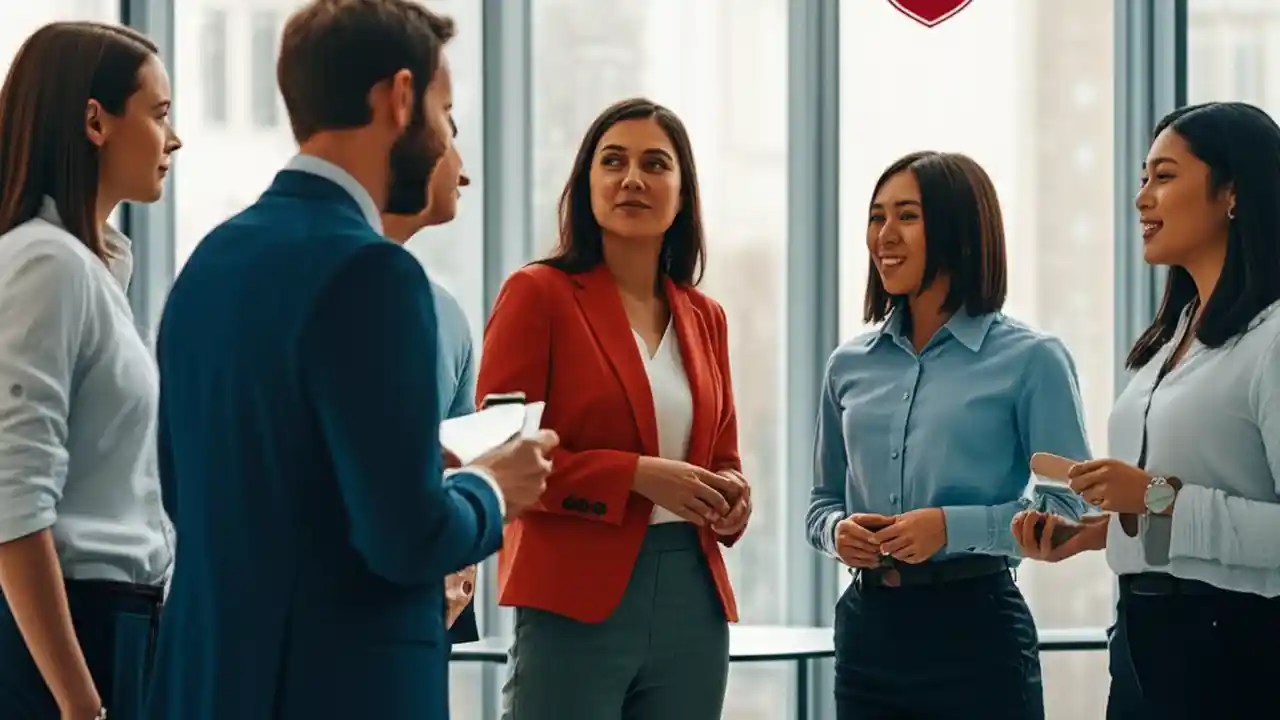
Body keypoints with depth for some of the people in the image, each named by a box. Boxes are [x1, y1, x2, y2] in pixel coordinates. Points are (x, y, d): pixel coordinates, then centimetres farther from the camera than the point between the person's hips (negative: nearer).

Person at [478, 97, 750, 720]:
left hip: (693, 601, 6)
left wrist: (731, 495, -2)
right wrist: (636, 475, -16)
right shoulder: (540, 294, -3)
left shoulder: (704, 317, 14)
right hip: (576, 603, -6)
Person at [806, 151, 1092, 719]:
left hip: (975, 629, -4)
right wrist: (838, 531, -4)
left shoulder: (1030, 360, -5)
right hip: (867, 626, 4)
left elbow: (1069, 509, -8)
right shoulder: (849, 366, 10)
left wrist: (953, 526, -19)